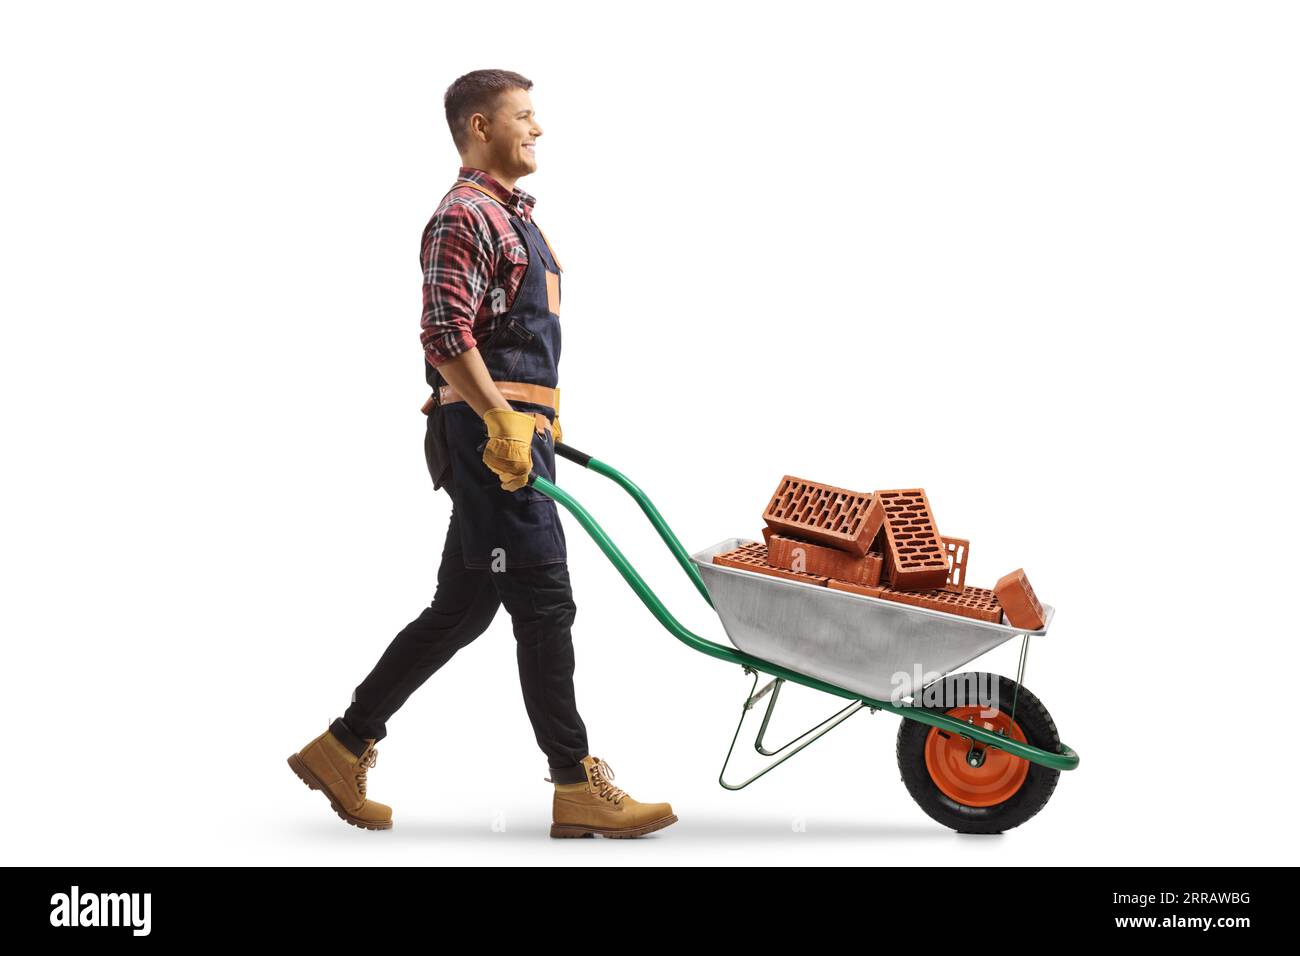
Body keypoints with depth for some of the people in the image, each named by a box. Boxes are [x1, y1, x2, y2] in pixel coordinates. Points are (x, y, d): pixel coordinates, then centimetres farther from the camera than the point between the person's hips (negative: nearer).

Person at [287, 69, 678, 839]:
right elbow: (446, 335, -19)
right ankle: (578, 788, -1)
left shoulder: (513, 215, 23)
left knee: (462, 606, 12)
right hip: (489, 432, -10)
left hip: (519, 431, 10)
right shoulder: (465, 215, -9)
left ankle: (344, 747, 21)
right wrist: (501, 421, -23)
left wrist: (541, 420, 24)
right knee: (543, 599, -7)